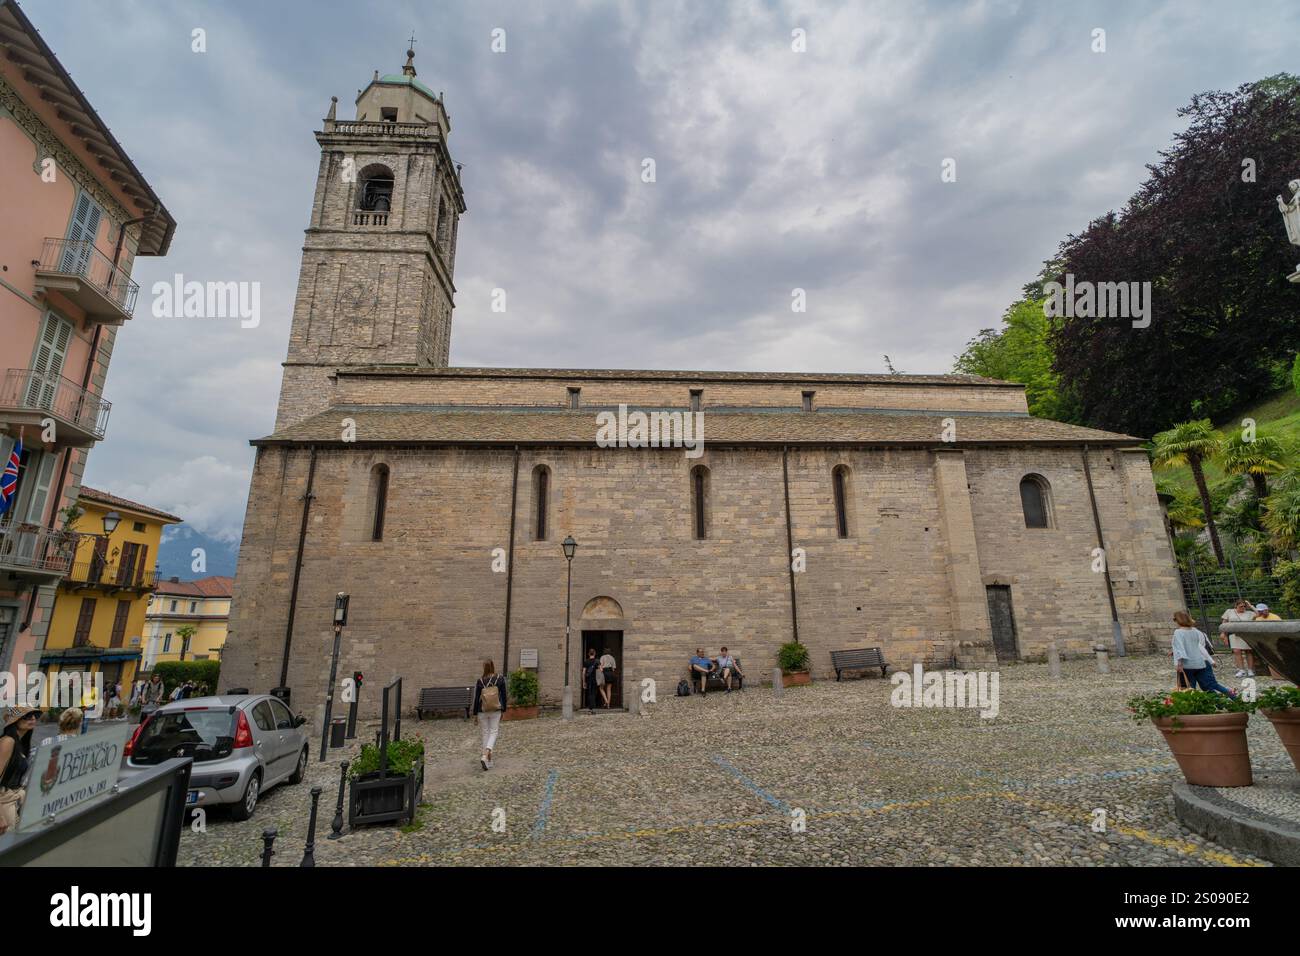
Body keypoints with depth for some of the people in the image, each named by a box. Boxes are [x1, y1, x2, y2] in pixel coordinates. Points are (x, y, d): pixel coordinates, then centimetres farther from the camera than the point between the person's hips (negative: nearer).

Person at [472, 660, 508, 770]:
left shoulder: (479, 682, -9)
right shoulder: (500, 680, -6)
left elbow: (476, 698, -5)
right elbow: (503, 696, 0)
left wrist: (475, 714, 5)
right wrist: (503, 710, 11)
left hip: (482, 712, 0)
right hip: (496, 711, 0)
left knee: (485, 733, 13)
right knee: (493, 732, 8)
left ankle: (488, 760, 18)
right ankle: (485, 755, -13)